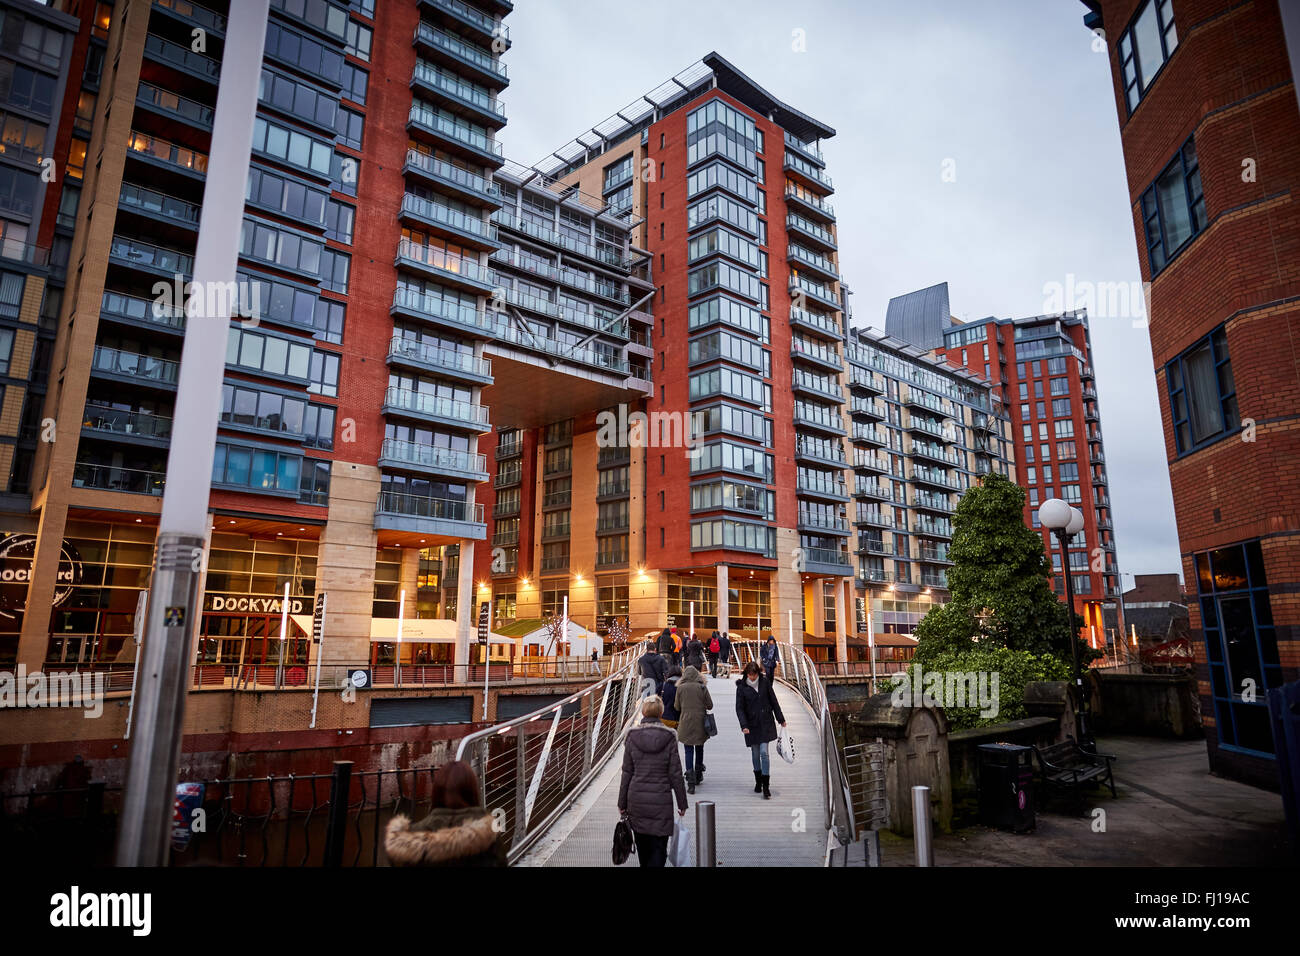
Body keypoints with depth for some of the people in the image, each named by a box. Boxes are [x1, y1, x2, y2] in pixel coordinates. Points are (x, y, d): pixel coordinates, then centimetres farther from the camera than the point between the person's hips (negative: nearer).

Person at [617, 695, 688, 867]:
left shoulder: (632, 736, -4)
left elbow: (627, 773, 0)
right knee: (659, 847, 4)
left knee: (642, 845, 18)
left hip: (636, 799, 2)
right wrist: (682, 803, 5)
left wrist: (622, 803, 8)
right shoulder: (669, 737, -7)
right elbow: (675, 774, -4)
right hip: (661, 800, -2)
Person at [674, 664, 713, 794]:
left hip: (686, 723, -1)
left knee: (689, 751, 1)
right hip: (700, 723, 1)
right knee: (699, 749, 19)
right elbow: (710, 705, -2)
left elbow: (677, 707, 2)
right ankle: (698, 776, 33)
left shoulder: (680, 688, -6)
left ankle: (691, 782, -8)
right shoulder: (702, 687, -6)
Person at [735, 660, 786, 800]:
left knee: (764, 752, -9)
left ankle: (766, 787, -5)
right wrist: (744, 725, -19)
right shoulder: (741, 687, -5)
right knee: (755, 754, 9)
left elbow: (773, 701, 7)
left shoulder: (765, 682, -2)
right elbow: (739, 708, -7)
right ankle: (758, 781, 28)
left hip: (766, 723, 0)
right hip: (752, 725, 1)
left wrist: (781, 719, 10)